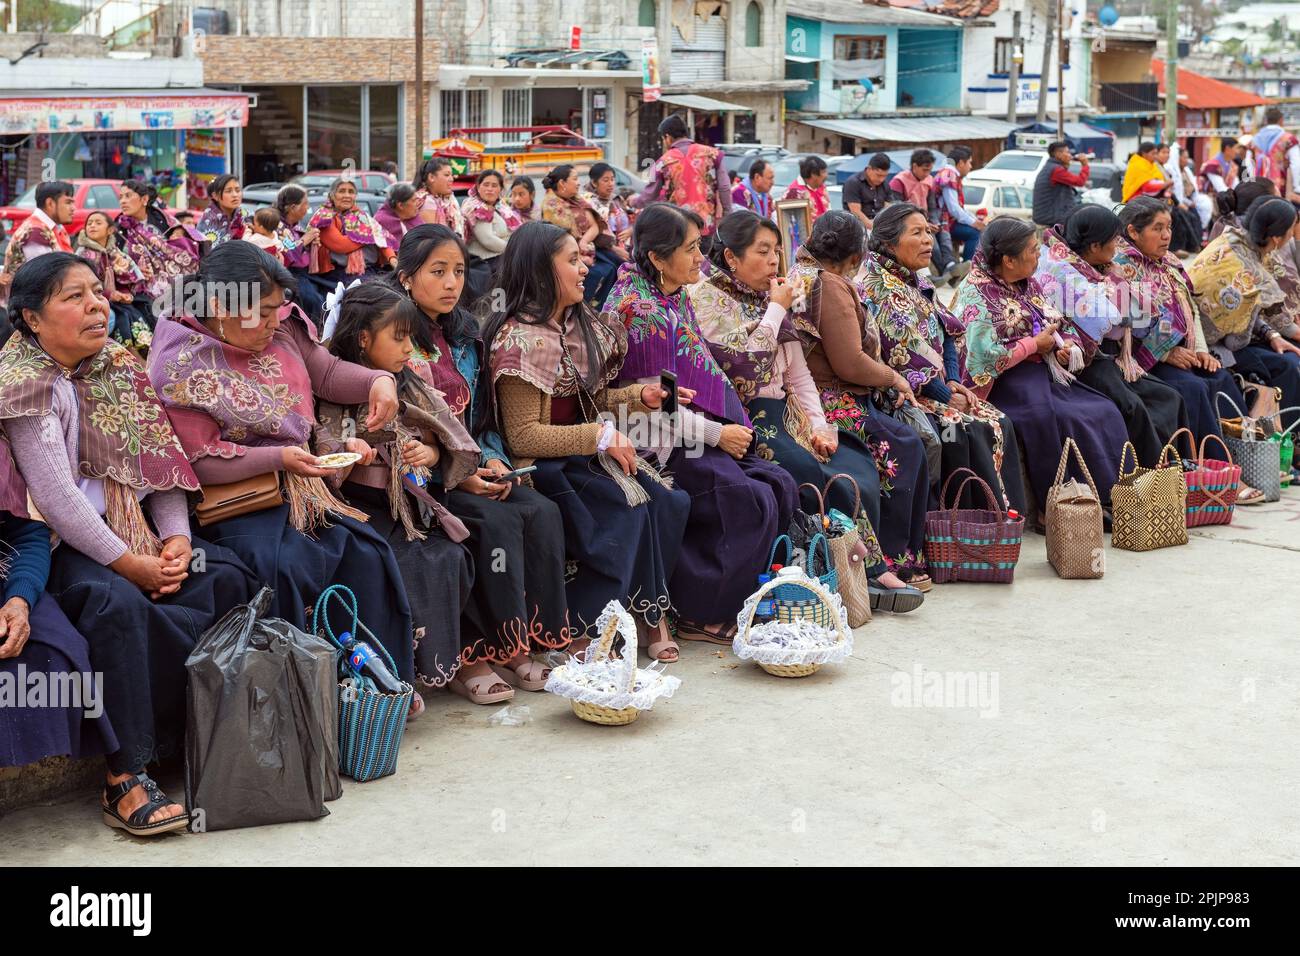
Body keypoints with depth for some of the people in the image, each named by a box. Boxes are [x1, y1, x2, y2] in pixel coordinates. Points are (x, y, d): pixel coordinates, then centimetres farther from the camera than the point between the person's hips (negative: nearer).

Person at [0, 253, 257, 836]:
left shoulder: (119, 366, 11)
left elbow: (159, 456, 9)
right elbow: (55, 494, -17)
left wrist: (176, 537, -7)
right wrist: (129, 564, -19)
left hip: (134, 526, 7)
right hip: (63, 544, -7)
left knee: (227, 579, -16)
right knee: (115, 603, -34)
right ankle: (126, 776, -29)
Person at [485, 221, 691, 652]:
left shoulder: (579, 325, 13)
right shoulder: (520, 339, -14)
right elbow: (523, 436, -18)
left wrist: (638, 397, 4)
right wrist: (600, 436, -20)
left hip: (585, 455, 8)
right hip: (542, 466, -8)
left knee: (664, 501, -17)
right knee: (628, 509, -26)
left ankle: (649, 614, -11)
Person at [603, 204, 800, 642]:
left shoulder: (674, 298, 12)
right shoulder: (642, 311, -17)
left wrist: (729, 428, 10)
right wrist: (717, 434, -13)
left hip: (696, 436, 9)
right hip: (662, 447, -9)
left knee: (781, 486, -3)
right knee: (752, 502, -20)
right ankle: (700, 615, -9)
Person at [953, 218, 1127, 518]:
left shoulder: (1029, 285, 17)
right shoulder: (975, 293, -9)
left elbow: (1066, 327, 21)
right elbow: (986, 355, -21)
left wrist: (1068, 347, -3)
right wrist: (1036, 344, -10)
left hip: (1045, 372, 8)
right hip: (1007, 383, -8)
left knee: (1106, 413, -12)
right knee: (1065, 420, -30)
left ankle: (1109, 498, -13)